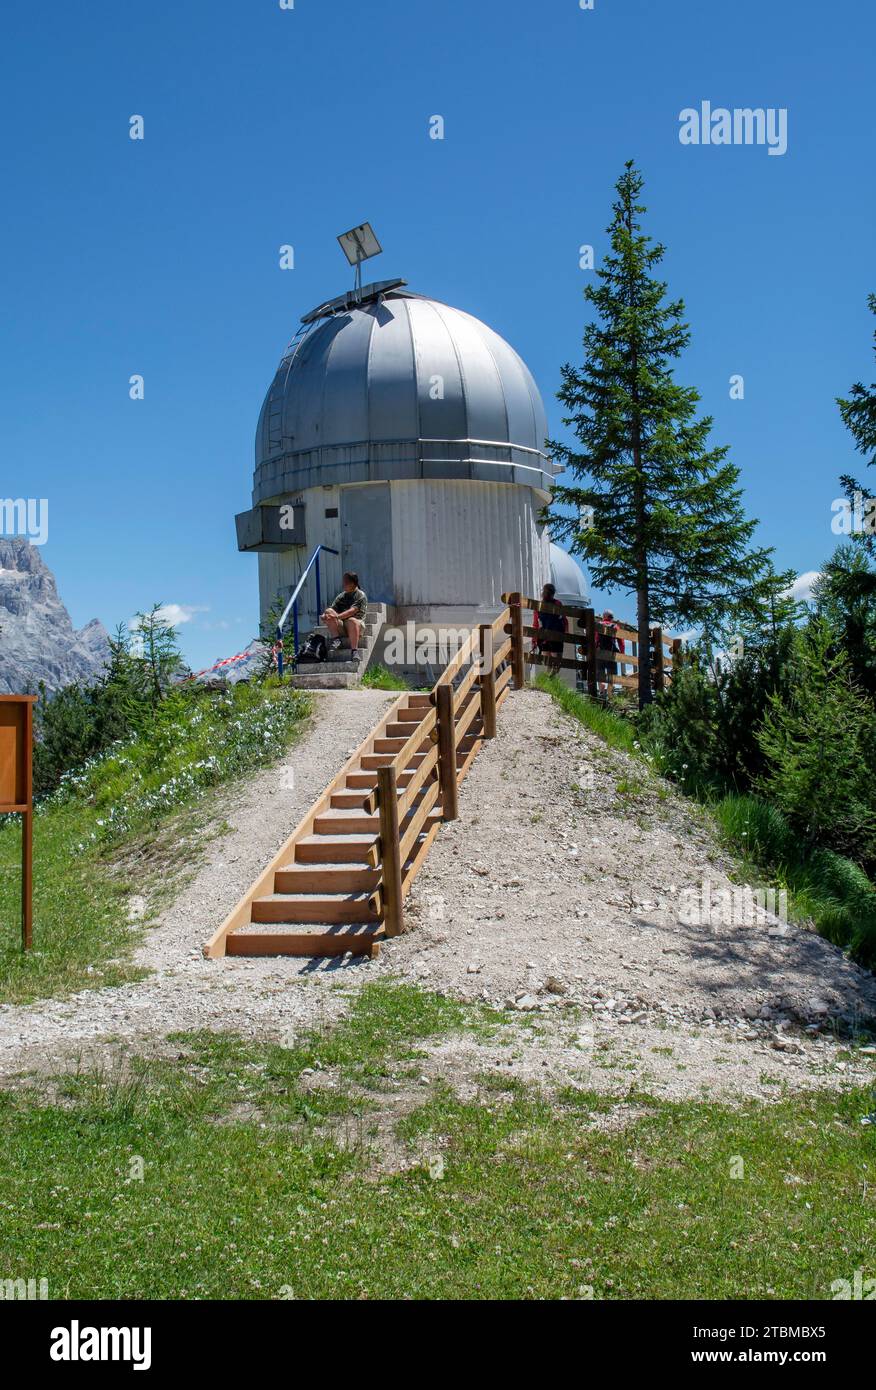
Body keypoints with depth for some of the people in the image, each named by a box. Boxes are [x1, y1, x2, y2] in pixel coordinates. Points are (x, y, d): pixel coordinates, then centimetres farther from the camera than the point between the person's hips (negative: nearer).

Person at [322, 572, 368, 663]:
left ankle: (354, 651, -40)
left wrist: (337, 617, -29)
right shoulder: (340, 596, 19)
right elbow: (332, 609, 9)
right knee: (328, 611, -18)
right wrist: (324, 616, -16)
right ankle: (336, 639, -22)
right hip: (340, 627, 4)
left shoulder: (361, 596, 1)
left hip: (357, 626, -4)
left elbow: (352, 611, -14)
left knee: (352, 621, -39)